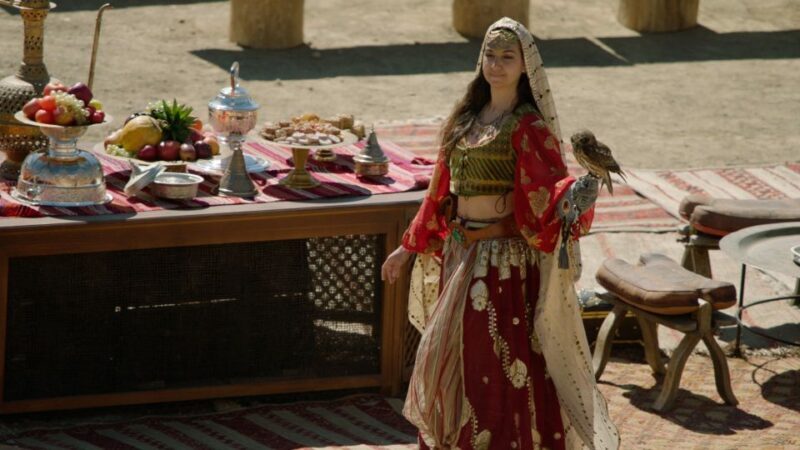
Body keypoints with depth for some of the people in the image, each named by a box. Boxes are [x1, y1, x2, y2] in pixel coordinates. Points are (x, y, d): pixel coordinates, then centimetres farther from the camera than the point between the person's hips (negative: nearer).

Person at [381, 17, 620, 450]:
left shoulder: (528, 127, -10)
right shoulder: (465, 118, 9)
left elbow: (547, 192, -21)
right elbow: (441, 191, 16)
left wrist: (573, 198, -43)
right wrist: (409, 247, 19)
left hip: (507, 257, -7)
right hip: (462, 254, 7)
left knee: (503, 362, -5)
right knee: (452, 356, 14)